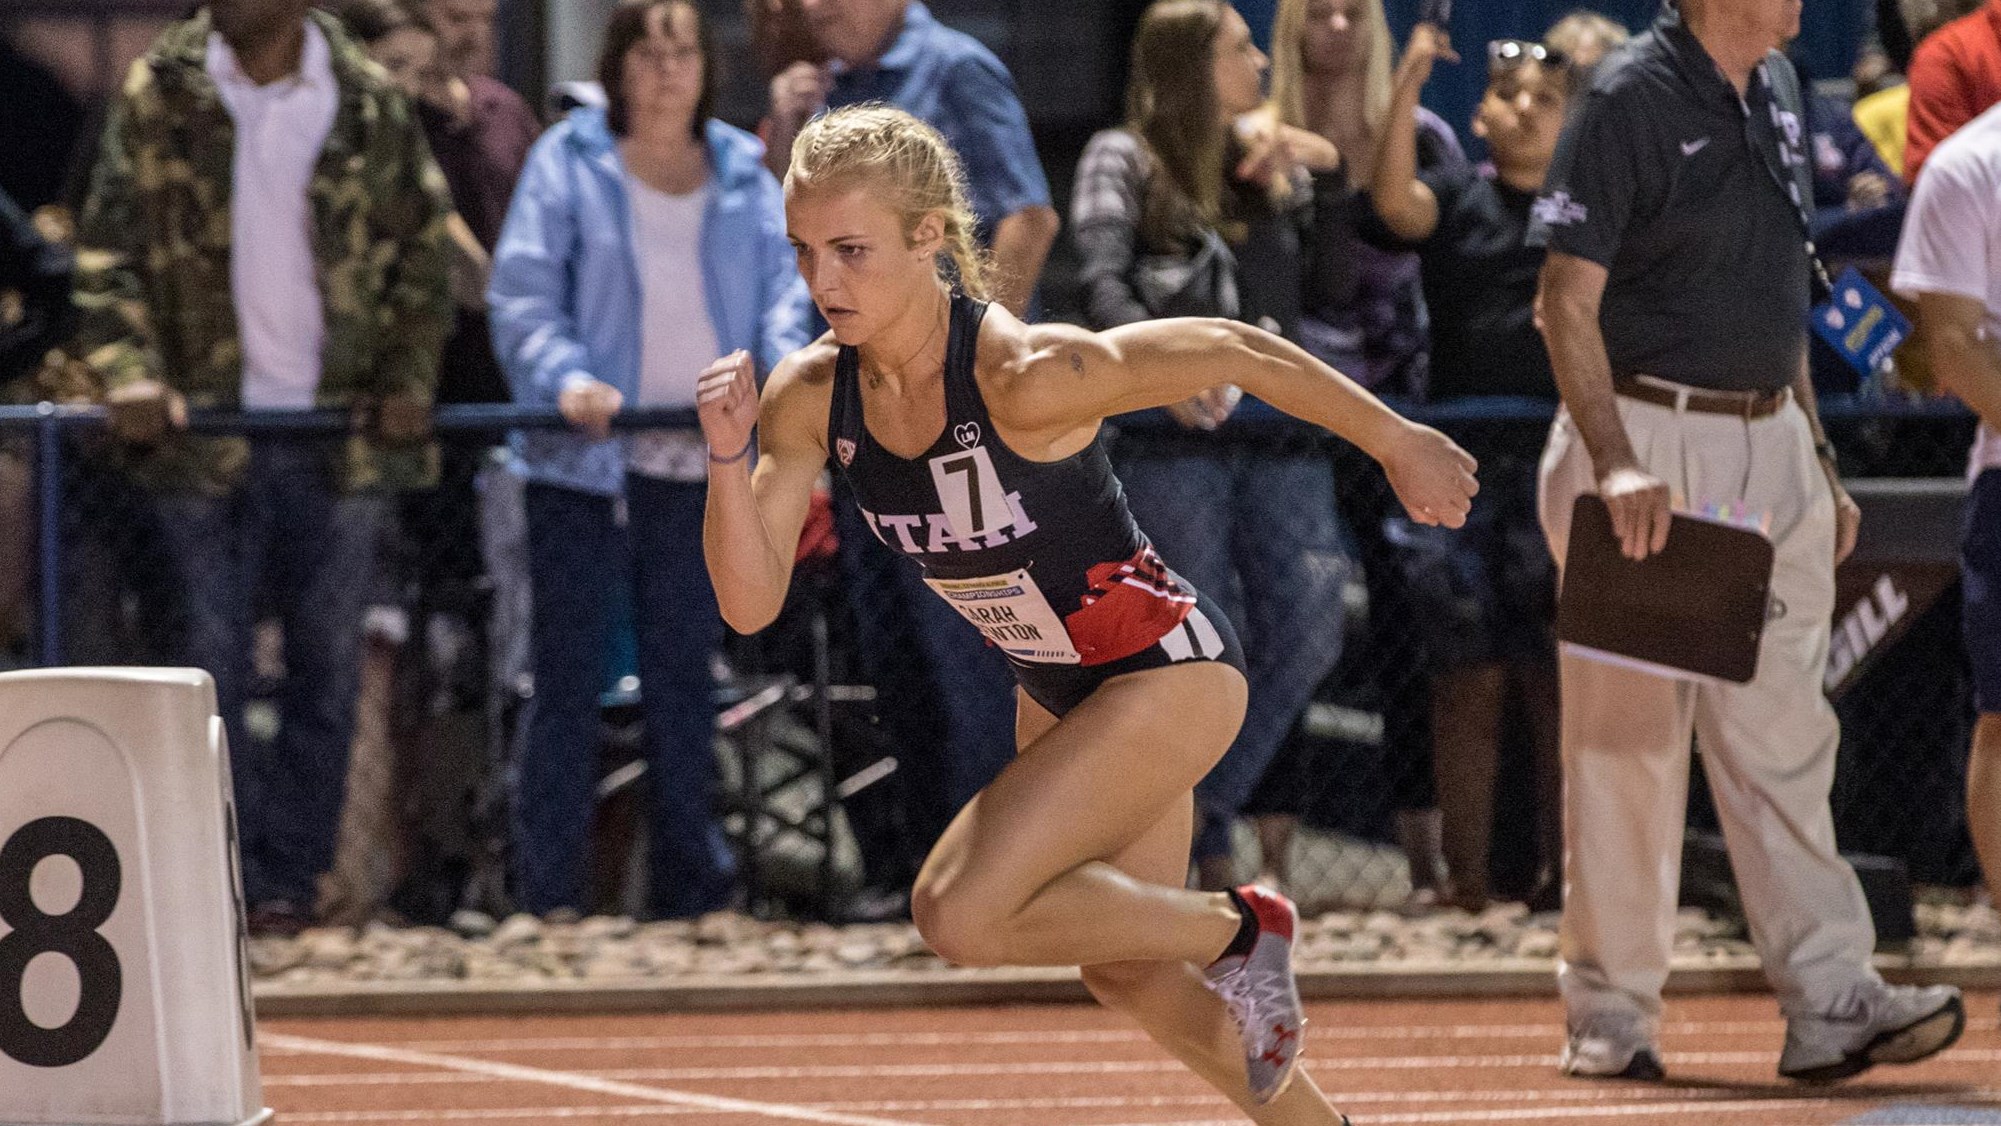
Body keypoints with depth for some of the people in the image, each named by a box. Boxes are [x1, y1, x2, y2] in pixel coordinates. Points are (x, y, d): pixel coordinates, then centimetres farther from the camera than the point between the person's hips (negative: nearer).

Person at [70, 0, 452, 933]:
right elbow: (109, 250, -1)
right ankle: (229, 868, 3)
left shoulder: (369, 104, 3)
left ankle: (290, 872, 13)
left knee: (326, 660, 5)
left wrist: (408, 381, -4)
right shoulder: (160, 95, 1)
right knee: (213, 657, -2)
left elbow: (422, 249, 8)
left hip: (341, 429, 1)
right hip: (207, 428, -1)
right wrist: (129, 374, -15)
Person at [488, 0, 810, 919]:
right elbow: (523, 295, -6)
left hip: (702, 464, 3)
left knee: (685, 673, 10)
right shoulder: (568, 164, 1)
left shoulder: (746, 179, 11)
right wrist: (566, 378, -23)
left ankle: (691, 891, 17)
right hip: (586, 462, -3)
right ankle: (547, 896, 1)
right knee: (568, 678, -1)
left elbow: (785, 287, 3)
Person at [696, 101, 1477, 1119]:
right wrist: (730, 461, -31)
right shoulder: (811, 397, -14)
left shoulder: (1025, 376, -32)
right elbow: (750, 604, -13)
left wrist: (1398, 446, -9)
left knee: (959, 914, -20)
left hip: (1170, 672, -8)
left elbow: (1240, 352, -21)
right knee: (1125, 973, 21)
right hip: (1057, 690, 8)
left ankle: (1238, 928, 2)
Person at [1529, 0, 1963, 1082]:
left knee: (1784, 737, 4)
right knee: (1630, 737, -1)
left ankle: (1830, 1001, 2)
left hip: (1770, 443, 7)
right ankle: (1609, 1012, 7)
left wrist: (1820, 460, 18)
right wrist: (1616, 463, -25)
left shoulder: (1776, 89, 12)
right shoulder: (1631, 99, -12)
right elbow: (1568, 300, -15)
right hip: (1650, 442, -7)